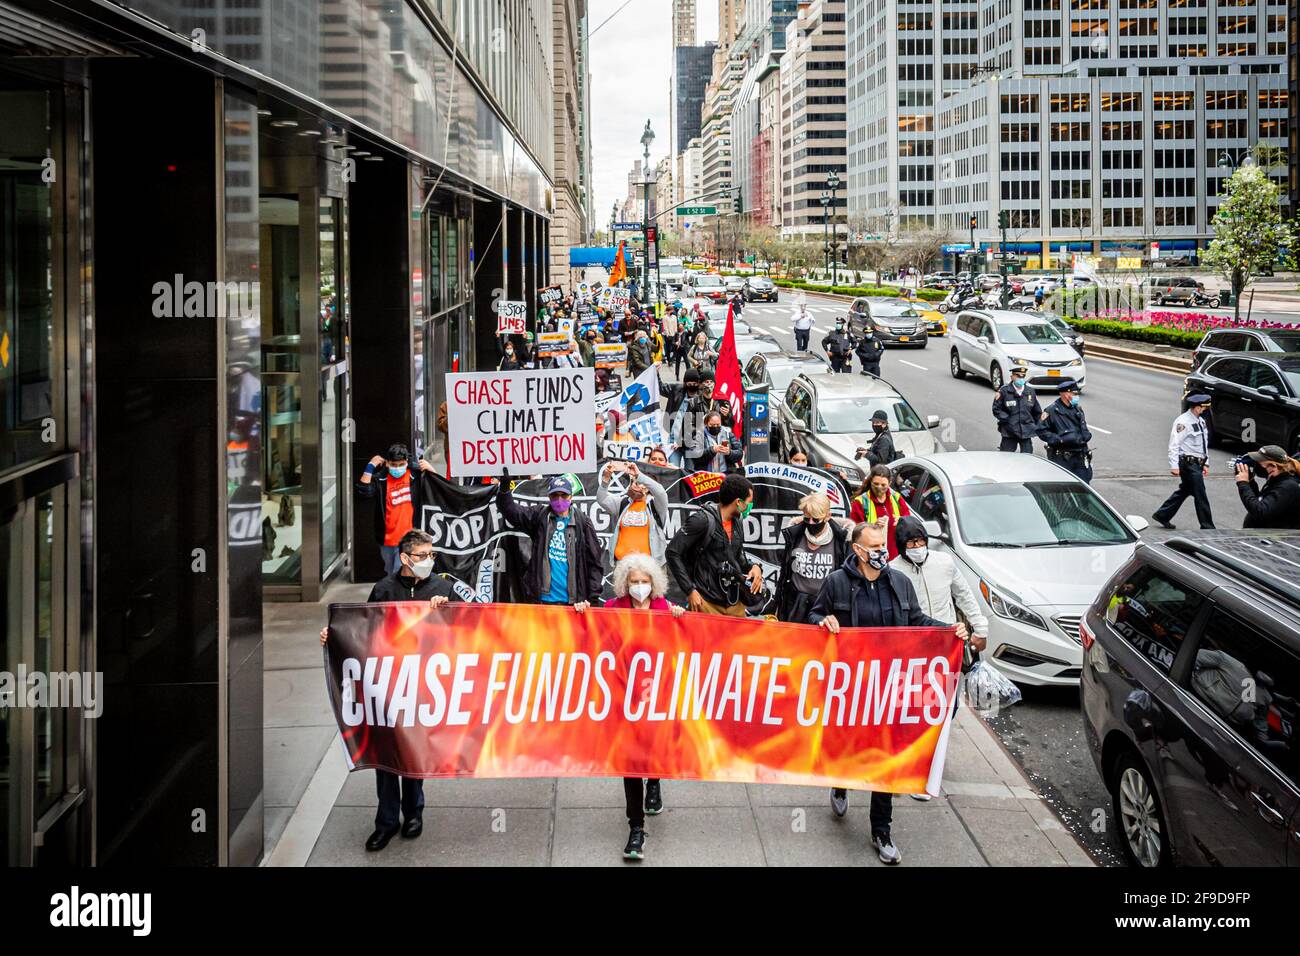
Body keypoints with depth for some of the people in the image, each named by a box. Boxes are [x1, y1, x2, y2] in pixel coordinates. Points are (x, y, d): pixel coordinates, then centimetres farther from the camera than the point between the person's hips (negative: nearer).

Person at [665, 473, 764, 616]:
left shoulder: (737, 521, 11)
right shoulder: (702, 519, -13)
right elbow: (673, 552, -14)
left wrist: (754, 566, 2)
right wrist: (690, 590, -15)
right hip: (707, 603, -7)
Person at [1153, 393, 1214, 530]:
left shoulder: (1200, 421, 15)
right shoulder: (1183, 421, -15)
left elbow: (1205, 444, 23)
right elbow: (1174, 445, -18)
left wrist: (1205, 463, 20)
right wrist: (1174, 466, -23)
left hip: (1197, 463, 9)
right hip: (1188, 463, -9)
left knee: (1184, 491, 17)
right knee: (1200, 495, -5)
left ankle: (1161, 516, 27)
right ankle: (1207, 527, 2)